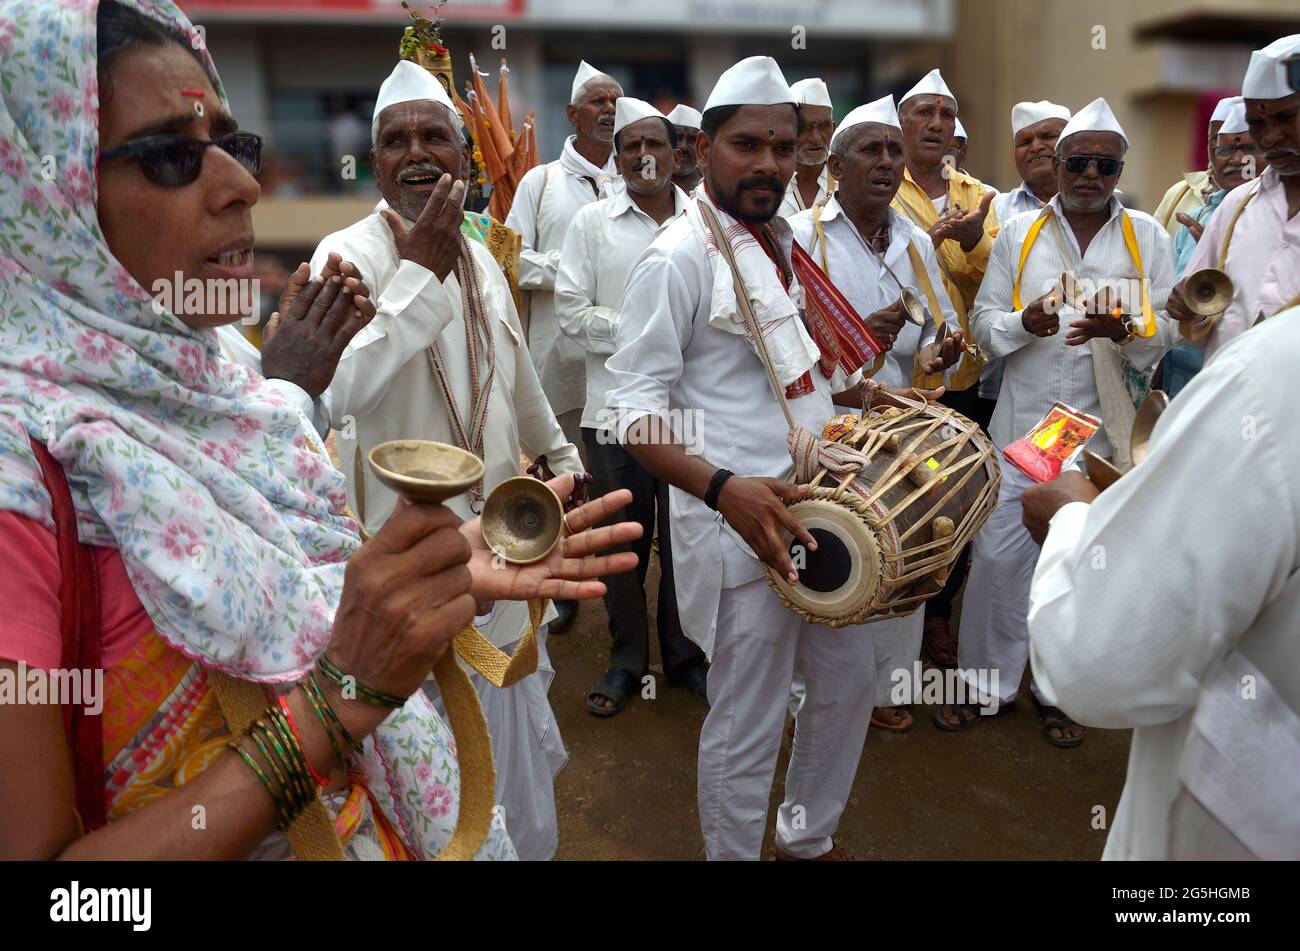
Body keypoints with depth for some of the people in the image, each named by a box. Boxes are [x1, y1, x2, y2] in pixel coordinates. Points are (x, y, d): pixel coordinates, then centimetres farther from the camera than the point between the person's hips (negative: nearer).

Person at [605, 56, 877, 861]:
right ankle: (734, 851, 32)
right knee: (748, 726, 5)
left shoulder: (787, 243, 11)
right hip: (739, 525, -8)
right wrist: (724, 488, -30)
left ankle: (809, 837, 45)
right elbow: (635, 412, -17)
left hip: (817, 509, 9)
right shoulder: (678, 258, -14)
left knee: (850, 681, 22)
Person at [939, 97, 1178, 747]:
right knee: (998, 553, 0)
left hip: (1101, 428, 1)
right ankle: (985, 681, 18)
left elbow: (1165, 330, 1)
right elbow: (984, 321, 1)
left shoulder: (1147, 237, 5)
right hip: (1021, 423, 0)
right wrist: (1024, 322, -20)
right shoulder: (1018, 233, 5)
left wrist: (1122, 329, -20)